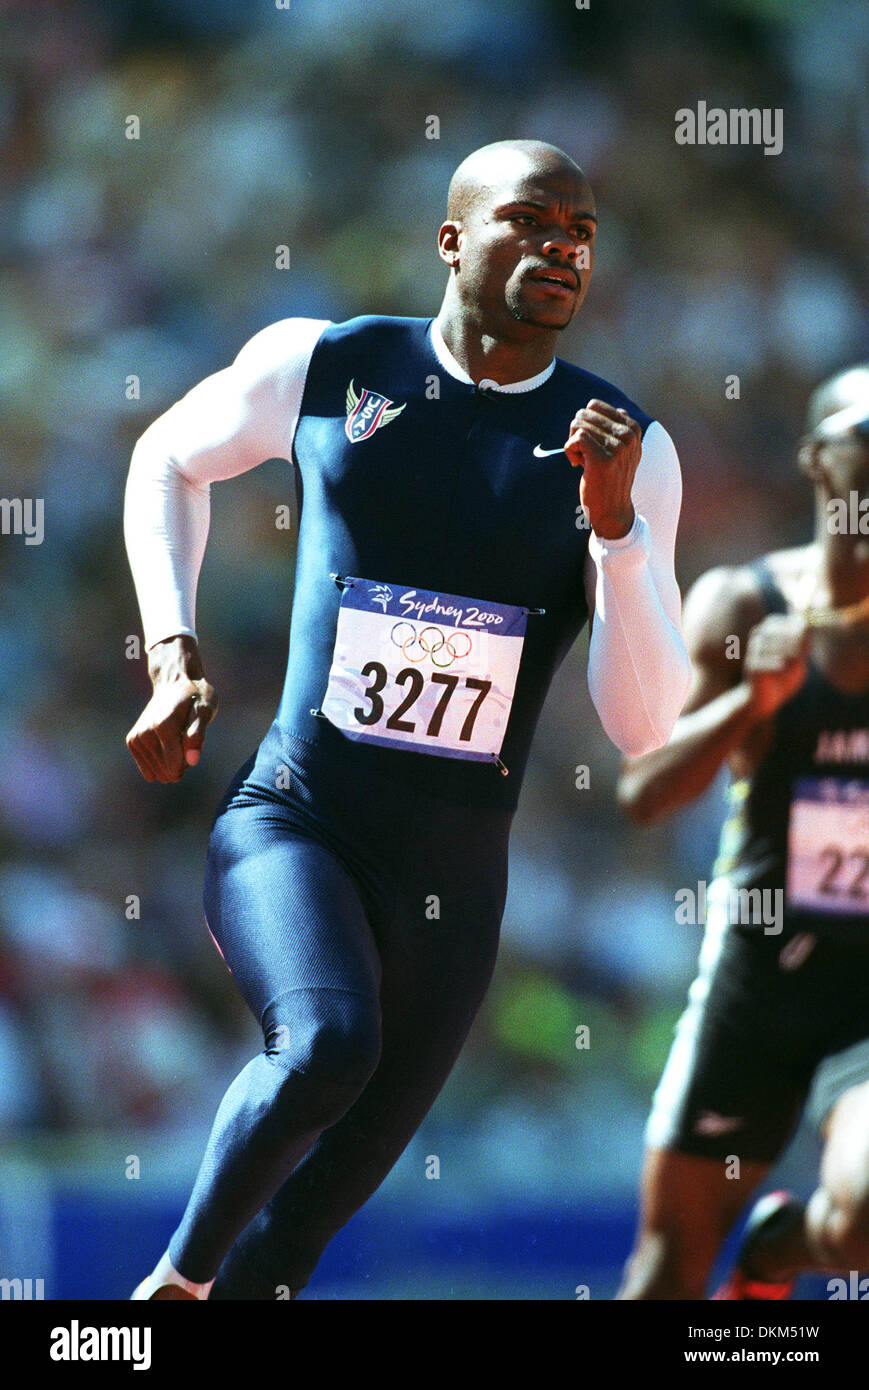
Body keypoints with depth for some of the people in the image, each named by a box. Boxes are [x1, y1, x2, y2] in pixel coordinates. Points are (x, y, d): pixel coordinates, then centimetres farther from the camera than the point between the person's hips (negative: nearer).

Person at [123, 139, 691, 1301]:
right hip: (290, 820, -2)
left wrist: (613, 520, -17)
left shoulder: (626, 452, 0)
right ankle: (179, 1277, -9)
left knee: (315, 1210, 7)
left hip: (454, 881, 3)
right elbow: (170, 459, 19)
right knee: (327, 1042, -32)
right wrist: (173, 655, 7)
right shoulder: (322, 367, -2)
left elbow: (646, 726, -5)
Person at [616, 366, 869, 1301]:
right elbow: (643, 792, -10)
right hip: (759, 967, 1)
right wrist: (754, 698, -24)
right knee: (672, 1256, 6)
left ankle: (775, 1253, 11)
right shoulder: (743, 606, -3)